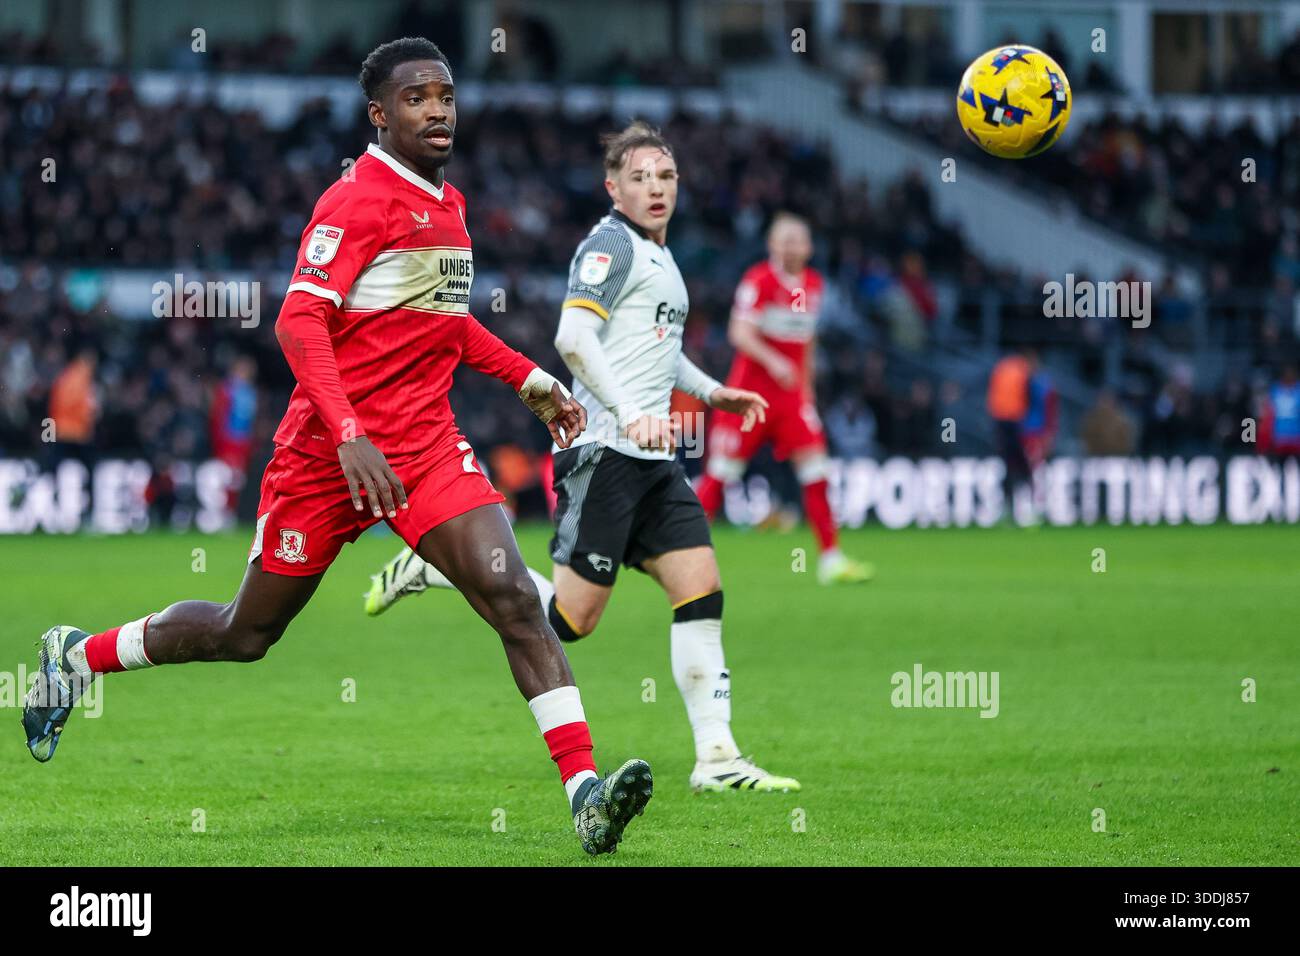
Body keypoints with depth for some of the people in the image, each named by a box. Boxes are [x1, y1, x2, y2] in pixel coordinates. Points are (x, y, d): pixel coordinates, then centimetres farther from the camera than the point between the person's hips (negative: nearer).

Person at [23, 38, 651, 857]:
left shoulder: (447, 204, 13)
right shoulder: (357, 201, -13)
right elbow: (299, 322, -22)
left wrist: (531, 380, 23)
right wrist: (350, 436, -32)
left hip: (427, 445, 6)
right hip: (328, 451, -6)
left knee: (513, 597, -15)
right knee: (248, 633, 8)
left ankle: (585, 791, -23)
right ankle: (78, 655, 32)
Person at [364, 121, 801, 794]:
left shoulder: (658, 255, 21)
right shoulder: (611, 244, -9)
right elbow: (573, 339, -22)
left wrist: (711, 391, 33)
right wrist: (630, 415, -31)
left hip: (653, 459, 9)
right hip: (602, 453, -9)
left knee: (702, 590, -3)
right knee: (571, 617, -9)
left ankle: (716, 759, -4)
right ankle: (431, 567, 8)